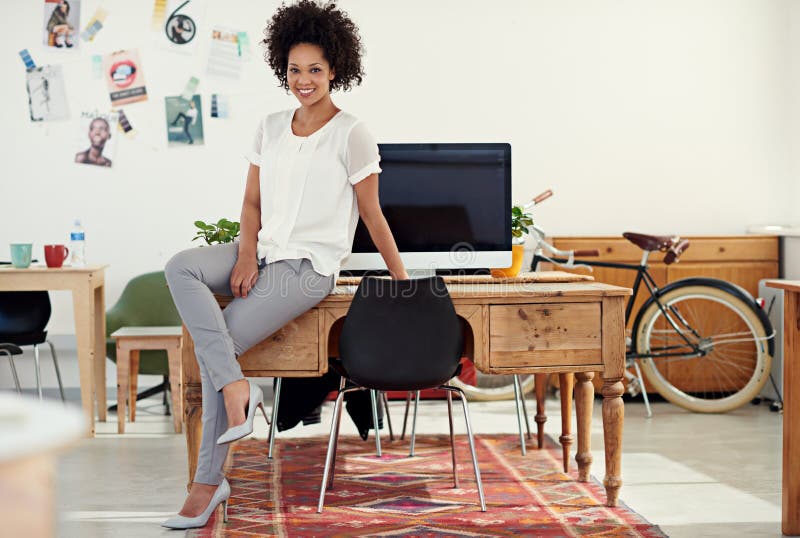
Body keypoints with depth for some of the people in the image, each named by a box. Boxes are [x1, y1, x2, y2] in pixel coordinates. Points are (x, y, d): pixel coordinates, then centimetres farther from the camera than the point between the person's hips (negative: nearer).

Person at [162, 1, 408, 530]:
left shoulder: (351, 134, -4)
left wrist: (403, 282, 1)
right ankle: (235, 386, -29)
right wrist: (247, 253, -6)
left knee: (216, 342, -20)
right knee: (181, 267, -26)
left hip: (308, 267, -6)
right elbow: (252, 201, 13)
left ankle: (209, 481, -8)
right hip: (262, 250, 6)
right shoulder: (271, 127, 13)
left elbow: (373, 214, 0)